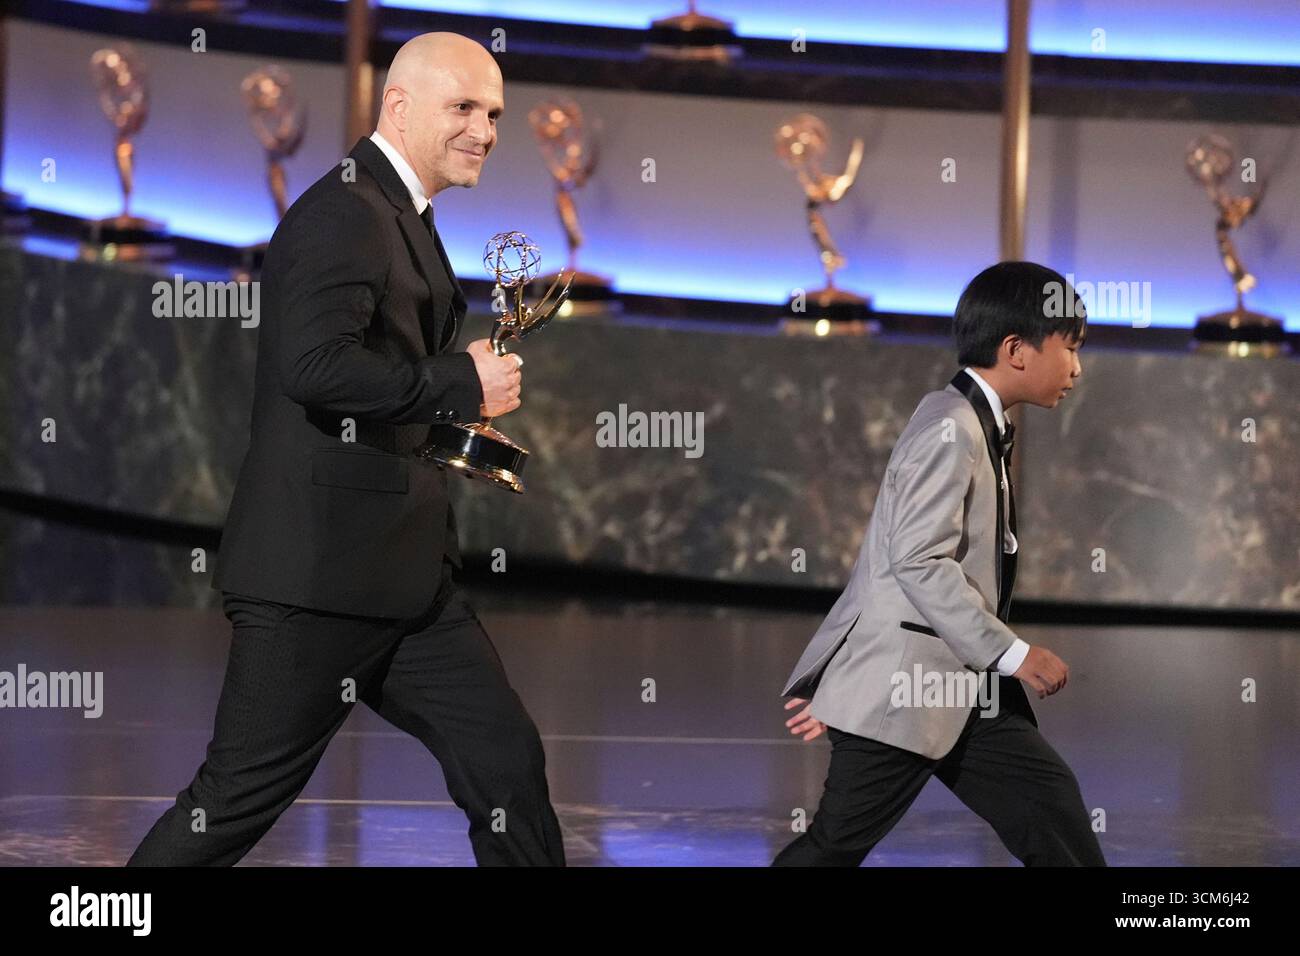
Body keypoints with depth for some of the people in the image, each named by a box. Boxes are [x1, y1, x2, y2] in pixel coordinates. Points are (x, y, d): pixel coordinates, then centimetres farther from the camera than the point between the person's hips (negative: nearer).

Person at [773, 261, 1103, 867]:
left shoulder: (977, 430, 16)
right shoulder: (951, 430, -15)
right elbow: (919, 560, -23)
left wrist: (838, 682, 19)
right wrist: (1011, 653, -21)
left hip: (962, 688, 10)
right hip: (905, 685, -10)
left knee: (1050, 805, 5)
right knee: (837, 845, -4)